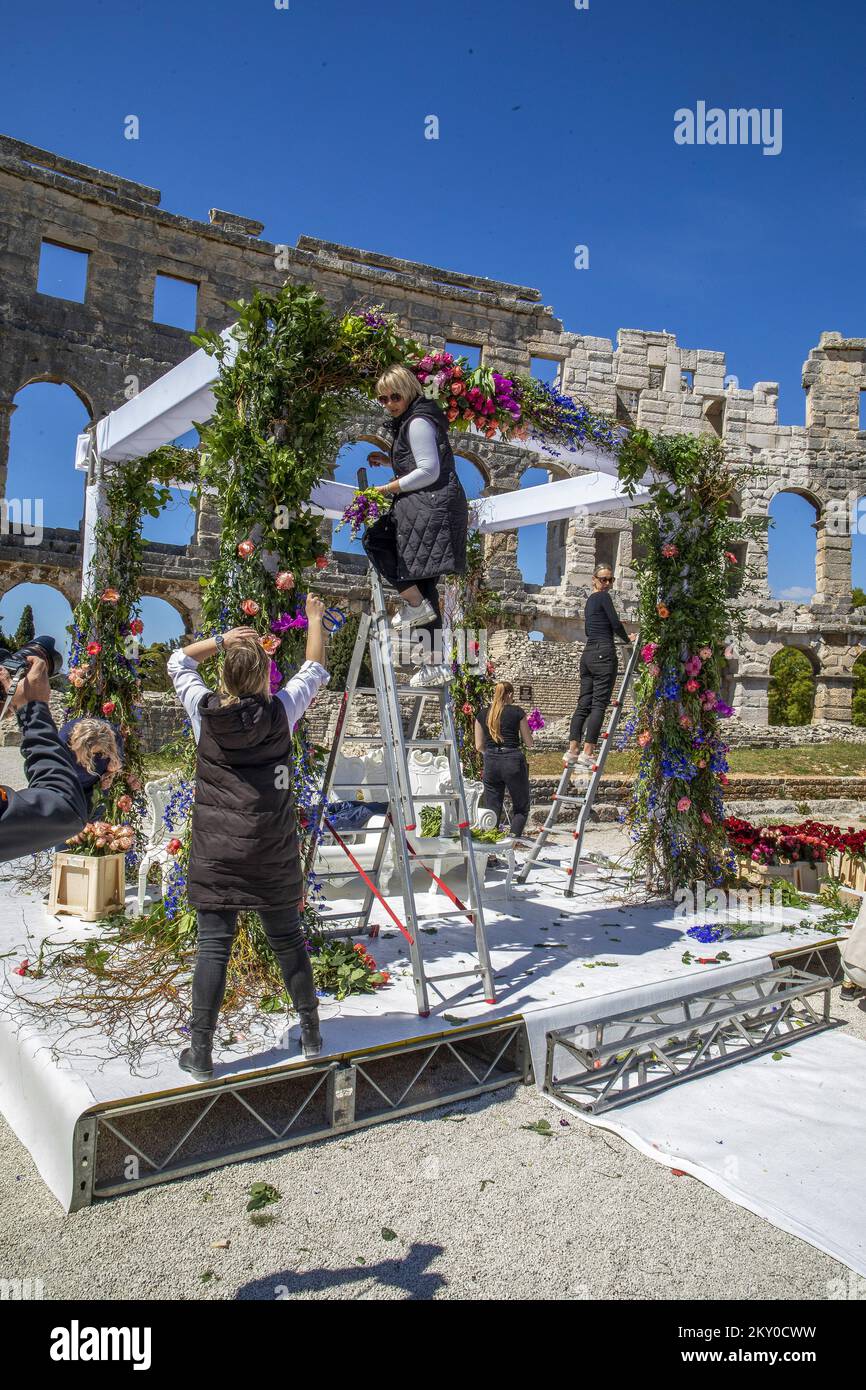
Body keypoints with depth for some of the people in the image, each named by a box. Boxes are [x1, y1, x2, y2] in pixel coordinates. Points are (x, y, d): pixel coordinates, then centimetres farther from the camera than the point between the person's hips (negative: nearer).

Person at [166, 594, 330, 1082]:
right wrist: (315, 618, 23)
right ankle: (312, 1033, 25)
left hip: (215, 854, 0)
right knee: (289, 939, 12)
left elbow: (178, 661, 16)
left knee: (214, 946, 3)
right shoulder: (280, 713, -4)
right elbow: (316, 671, 14)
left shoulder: (205, 712, -3)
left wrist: (222, 640, 9)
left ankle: (201, 1054, 9)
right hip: (272, 854, 1)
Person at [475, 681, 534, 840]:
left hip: (490, 763, 3)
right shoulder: (517, 712, -1)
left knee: (491, 809, 10)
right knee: (521, 809, 9)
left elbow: (479, 746, 9)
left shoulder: (482, 714, 7)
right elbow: (529, 743, 4)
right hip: (513, 761, -3)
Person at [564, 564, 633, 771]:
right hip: (603, 653, -8)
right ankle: (586, 754, -12)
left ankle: (572, 751, 1)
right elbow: (615, 623, -10)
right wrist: (627, 639, 8)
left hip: (587, 654, 8)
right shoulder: (603, 597, -4)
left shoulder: (589, 600, 21)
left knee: (584, 703, 5)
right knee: (599, 704, -8)